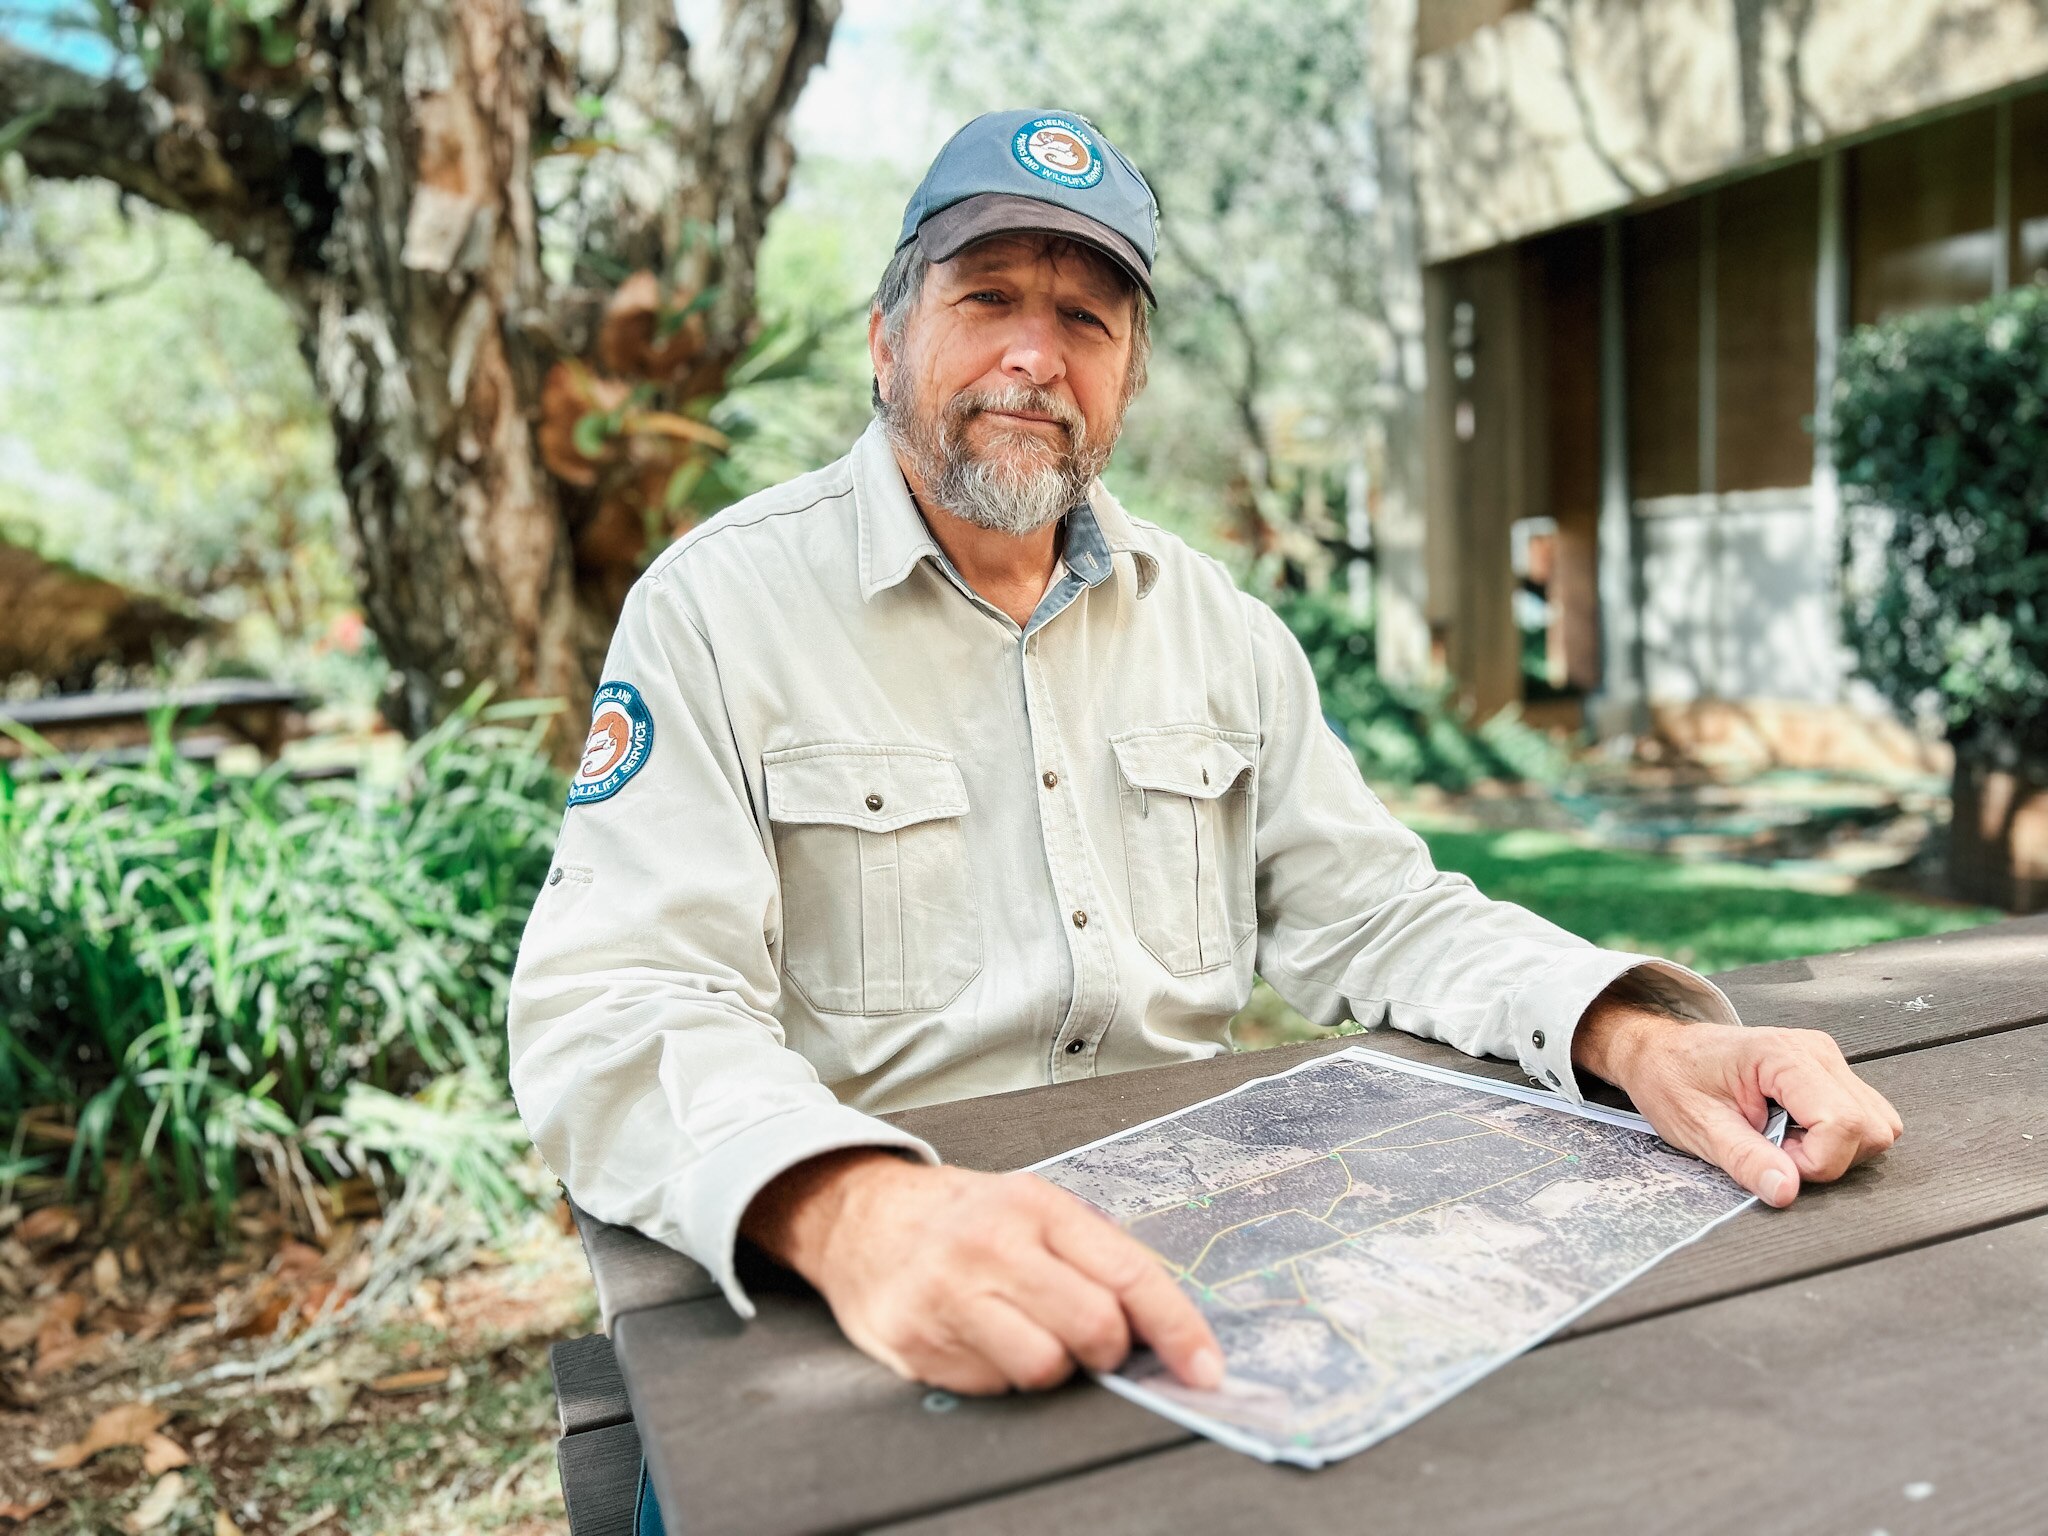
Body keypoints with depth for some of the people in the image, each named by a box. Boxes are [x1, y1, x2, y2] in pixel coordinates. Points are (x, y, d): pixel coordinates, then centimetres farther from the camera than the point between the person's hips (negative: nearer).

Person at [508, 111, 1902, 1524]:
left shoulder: (1210, 617, 10)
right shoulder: (720, 608, -7)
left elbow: (1371, 912, 8)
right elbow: (616, 1010, -18)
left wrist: (1640, 1036, -11)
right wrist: (854, 1211, -39)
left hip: (1191, 1276, 4)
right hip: (850, 1310, -3)